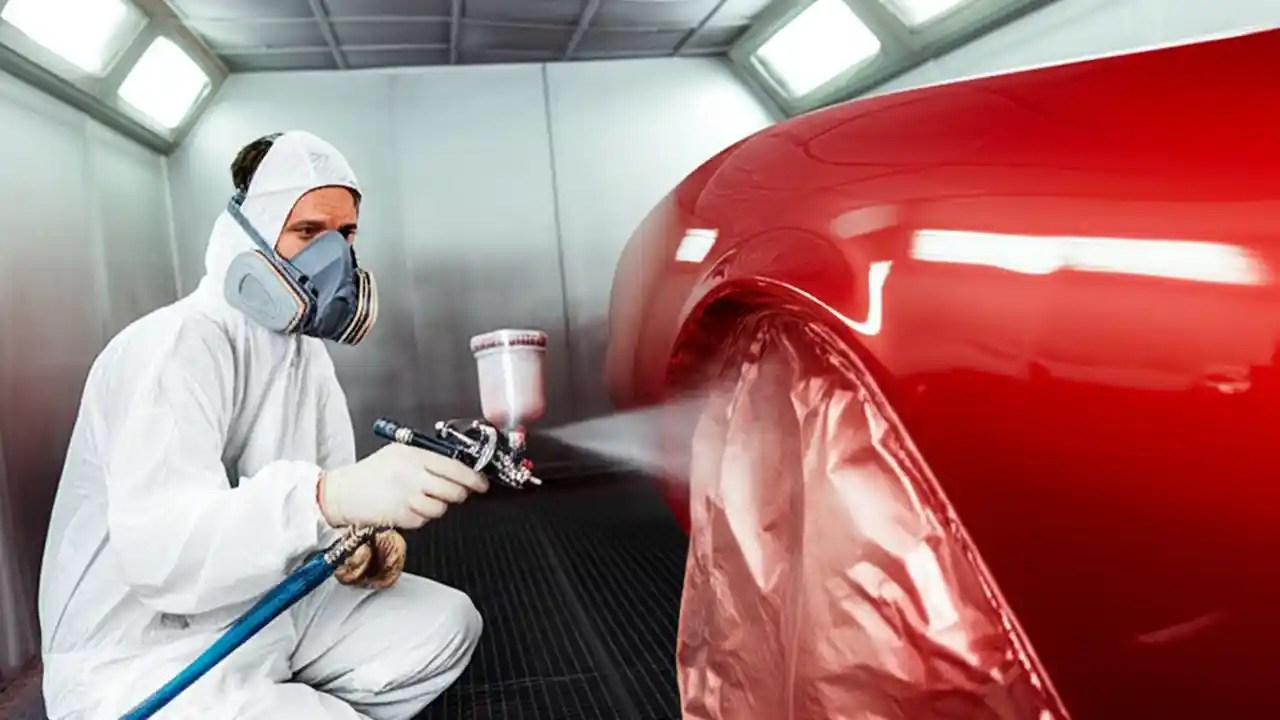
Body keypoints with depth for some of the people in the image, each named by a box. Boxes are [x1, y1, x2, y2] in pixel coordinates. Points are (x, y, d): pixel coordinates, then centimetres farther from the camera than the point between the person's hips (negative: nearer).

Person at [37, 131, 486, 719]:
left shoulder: (308, 350, 7)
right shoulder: (177, 345, -22)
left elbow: (326, 495, 9)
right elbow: (156, 546, -36)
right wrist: (331, 496, -50)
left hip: (269, 607, 8)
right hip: (143, 662, -8)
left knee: (449, 623, 3)